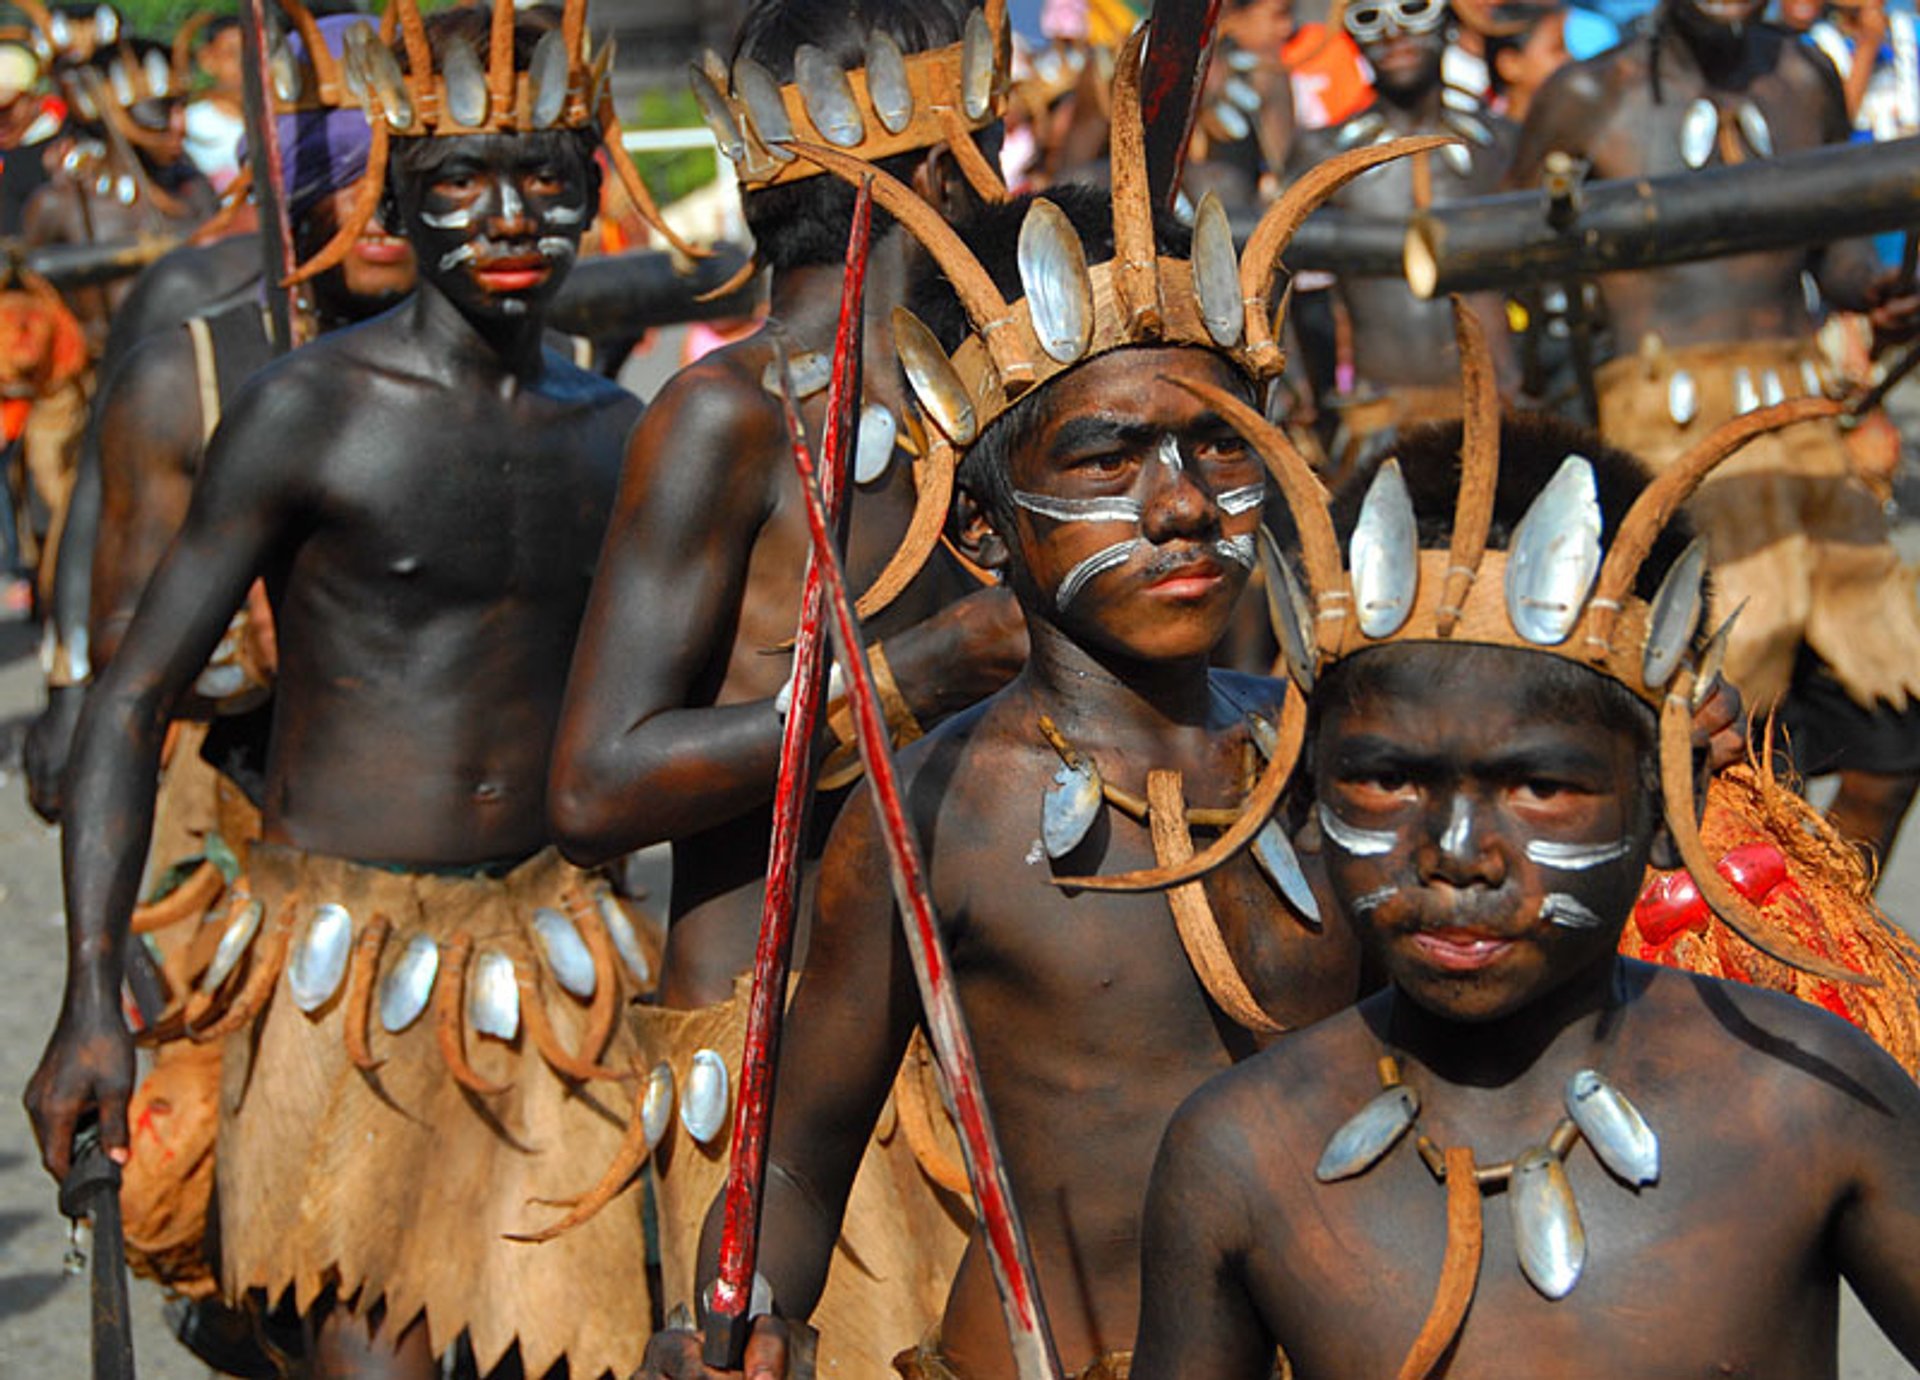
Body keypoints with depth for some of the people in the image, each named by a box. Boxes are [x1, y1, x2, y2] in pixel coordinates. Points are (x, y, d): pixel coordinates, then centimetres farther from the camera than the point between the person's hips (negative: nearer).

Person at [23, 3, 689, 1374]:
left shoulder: (615, 434, 8)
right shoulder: (311, 413, -9)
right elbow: (133, 697, -8)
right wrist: (92, 995, -15)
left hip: (542, 959, 5)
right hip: (344, 962, -5)